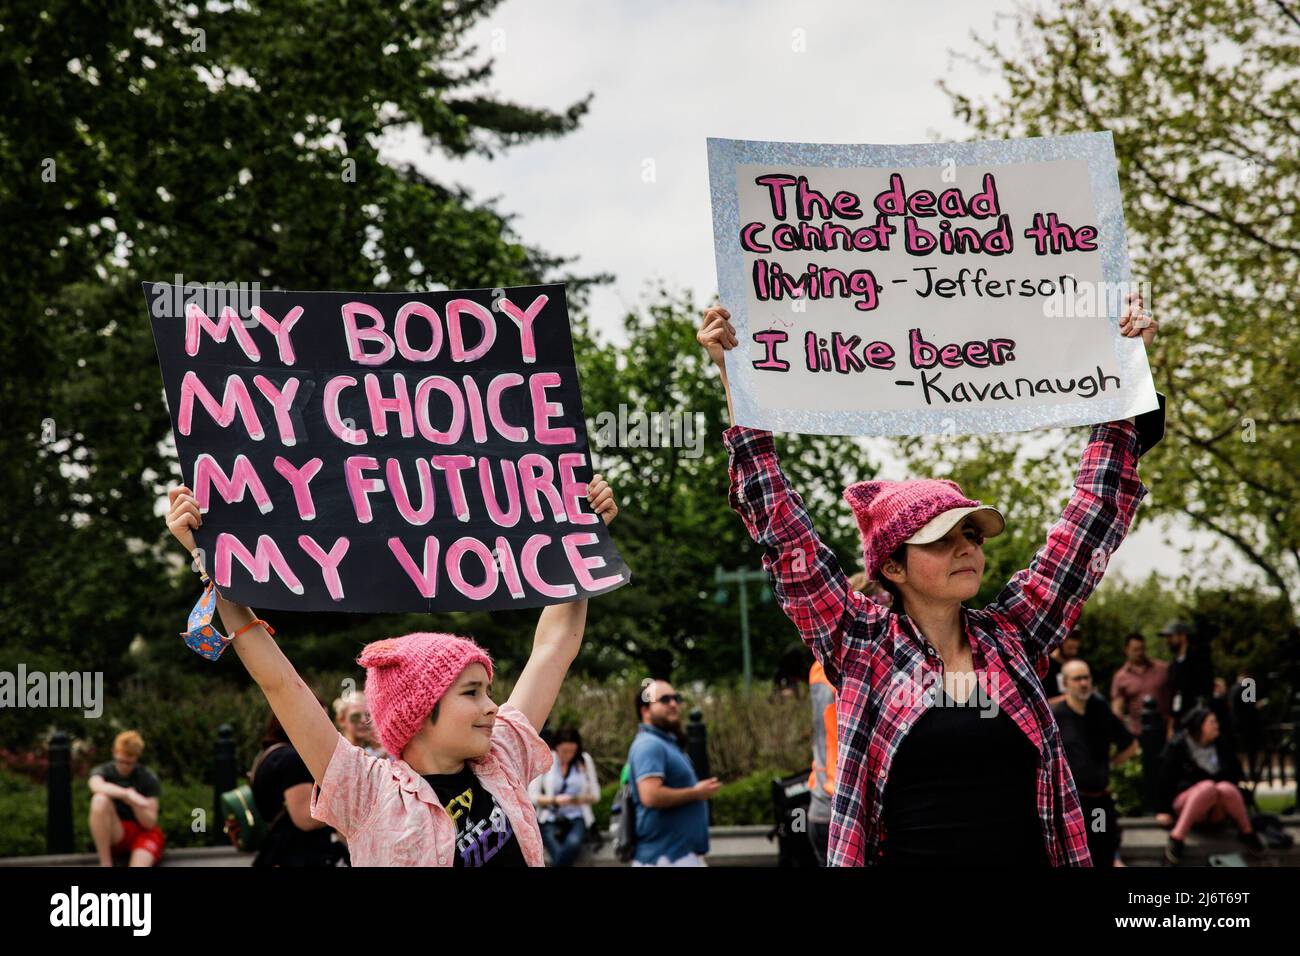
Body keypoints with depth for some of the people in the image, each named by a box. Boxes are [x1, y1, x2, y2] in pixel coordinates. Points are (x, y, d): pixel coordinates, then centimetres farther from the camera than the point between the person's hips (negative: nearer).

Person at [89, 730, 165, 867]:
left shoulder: (149, 779, -4)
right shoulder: (103, 771, -2)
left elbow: (150, 823, -8)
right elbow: (97, 786, -31)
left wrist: (133, 803, -27)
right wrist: (128, 794, -44)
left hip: (143, 832, -1)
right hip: (114, 836, 1)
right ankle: (105, 865, -27)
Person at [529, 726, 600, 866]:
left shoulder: (584, 760, 5)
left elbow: (595, 795, 10)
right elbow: (533, 796, 0)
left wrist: (576, 799, -9)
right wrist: (554, 800, -16)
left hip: (577, 818, 1)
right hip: (550, 819, -1)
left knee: (573, 844, -33)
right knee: (559, 853, -31)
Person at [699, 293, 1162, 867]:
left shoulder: (1012, 637, 3)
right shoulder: (862, 648, -4)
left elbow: (1093, 515, 6)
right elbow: (781, 525, -6)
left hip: (1030, 855, 3)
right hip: (905, 855, -2)